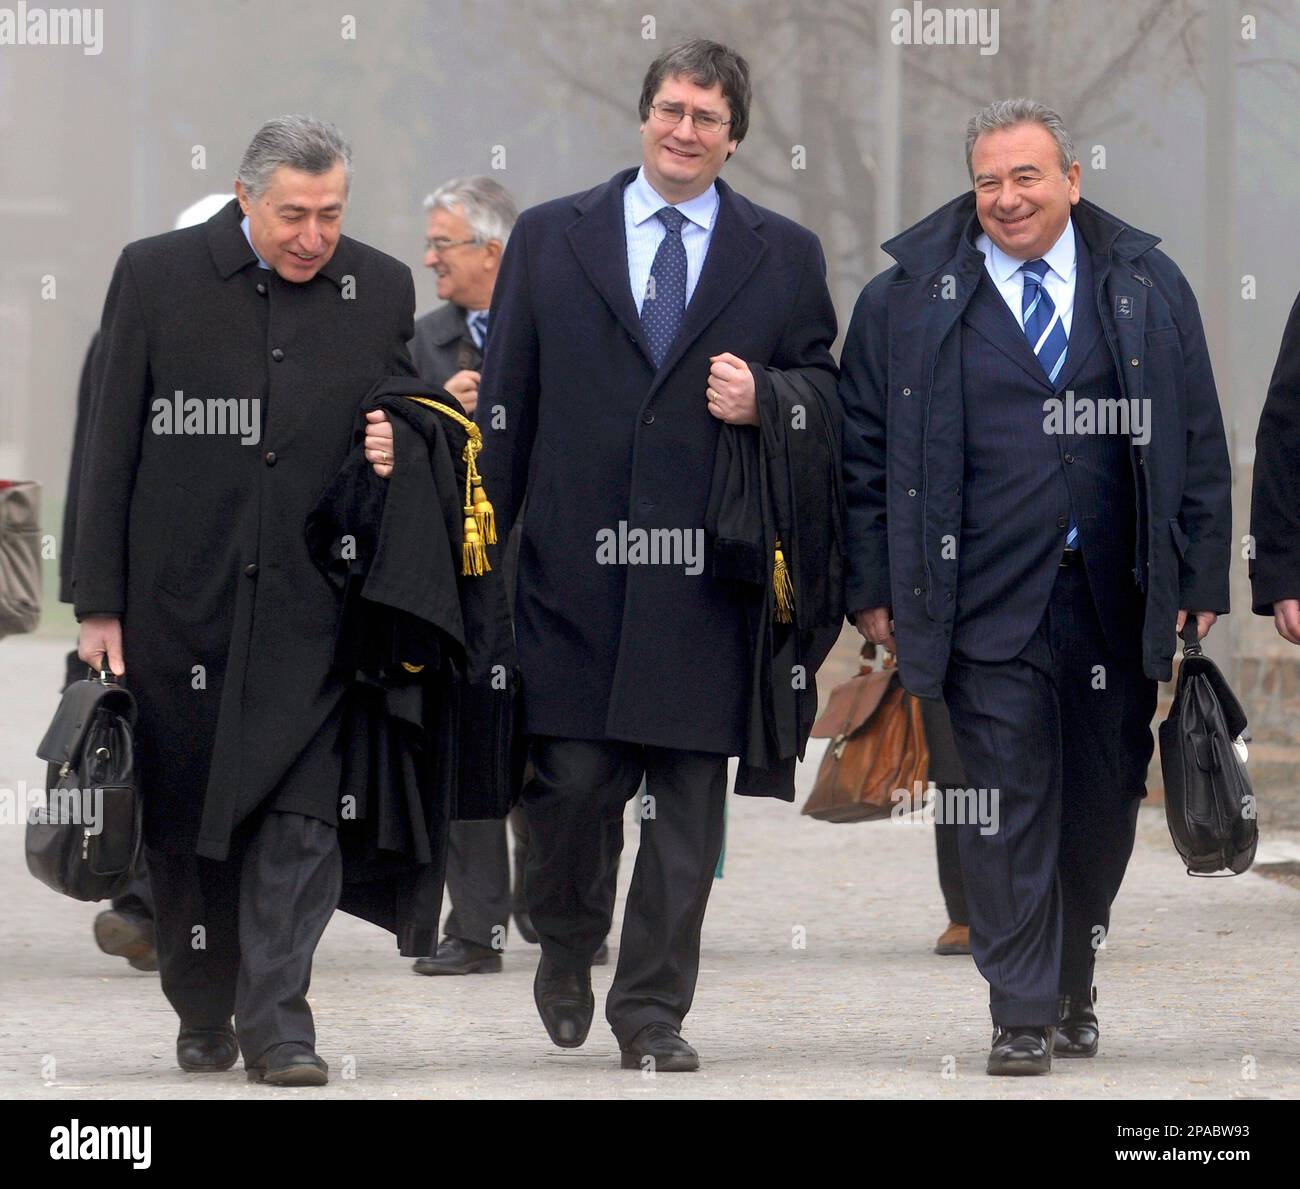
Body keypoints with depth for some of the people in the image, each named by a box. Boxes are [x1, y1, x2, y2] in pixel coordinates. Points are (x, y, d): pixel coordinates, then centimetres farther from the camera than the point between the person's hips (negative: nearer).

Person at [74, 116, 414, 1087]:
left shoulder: (382, 290, 5)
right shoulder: (157, 276, 0)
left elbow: (400, 422, 19)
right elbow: (110, 451, 1)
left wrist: (397, 452, -7)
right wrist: (100, 605, -2)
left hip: (311, 606, 0)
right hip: (179, 604, 0)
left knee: (301, 814, -9)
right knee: (184, 821, 8)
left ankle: (277, 1020, -7)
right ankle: (203, 1013, 24)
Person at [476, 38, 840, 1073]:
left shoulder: (785, 256, 10)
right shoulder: (550, 239, 9)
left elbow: (829, 394, 12)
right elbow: (507, 405, 8)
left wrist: (767, 398, -10)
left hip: (708, 569, 1)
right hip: (576, 563, 0)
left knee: (689, 800, 1)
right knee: (572, 782, -2)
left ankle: (653, 1008, 10)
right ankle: (566, 952, 25)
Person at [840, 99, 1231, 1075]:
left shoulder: (1148, 288, 8)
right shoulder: (907, 300, 4)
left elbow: (1198, 444, 9)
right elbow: (865, 454, 6)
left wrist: (1201, 582, 4)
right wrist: (873, 588, 1)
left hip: (1116, 606, 2)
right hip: (990, 609, -2)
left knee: (1104, 804, 8)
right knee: (1008, 808, -5)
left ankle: (1074, 992, 24)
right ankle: (1023, 1018, -2)